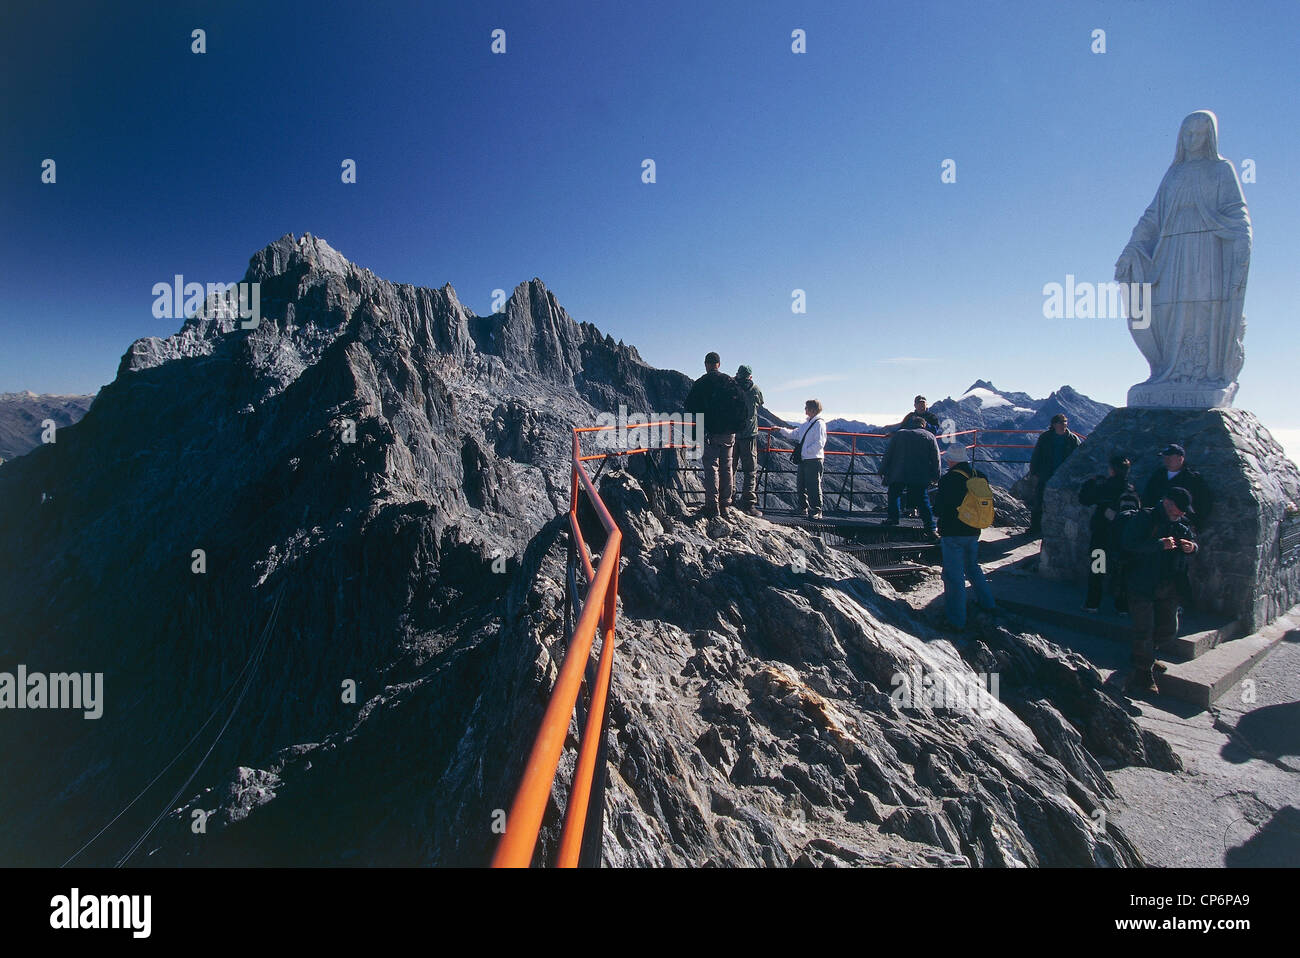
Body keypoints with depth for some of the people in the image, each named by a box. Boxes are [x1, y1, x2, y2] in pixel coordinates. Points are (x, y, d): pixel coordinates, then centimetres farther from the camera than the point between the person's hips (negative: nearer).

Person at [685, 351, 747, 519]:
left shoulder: (701, 383, -2)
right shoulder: (731, 381, 9)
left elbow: (691, 407, -1)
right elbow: (741, 404, 11)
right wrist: (737, 426, 17)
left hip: (710, 431, -4)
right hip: (729, 433, 4)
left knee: (711, 467, -3)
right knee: (726, 468, 9)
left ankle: (712, 506, -8)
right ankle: (725, 505, 12)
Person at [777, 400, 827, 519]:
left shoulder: (819, 424, -11)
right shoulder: (805, 424, 15)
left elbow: (819, 443, -17)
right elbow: (794, 434, 27)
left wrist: (807, 450, -16)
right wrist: (781, 430, 21)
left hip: (814, 459, -9)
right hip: (803, 460, 9)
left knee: (813, 487, -5)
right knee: (800, 485, 14)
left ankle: (816, 511, 2)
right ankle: (802, 508, 27)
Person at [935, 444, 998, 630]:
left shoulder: (948, 480, -19)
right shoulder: (980, 477, 1)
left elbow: (938, 508, -14)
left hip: (953, 534, -7)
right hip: (973, 532, 7)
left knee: (954, 575, 1)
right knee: (972, 567, 26)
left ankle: (956, 620, 6)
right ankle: (987, 603, 36)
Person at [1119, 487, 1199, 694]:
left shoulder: (1183, 523, 12)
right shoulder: (1143, 518, -10)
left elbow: (1195, 543, 21)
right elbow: (1129, 544, -22)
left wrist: (1192, 547, -3)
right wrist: (1159, 545, -29)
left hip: (1170, 587, 7)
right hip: (1142, 585, -7)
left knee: (1169, 629, 15)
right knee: (1145, 629, -4)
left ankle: (1147, 656, 39)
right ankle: (1143, 673, 7)